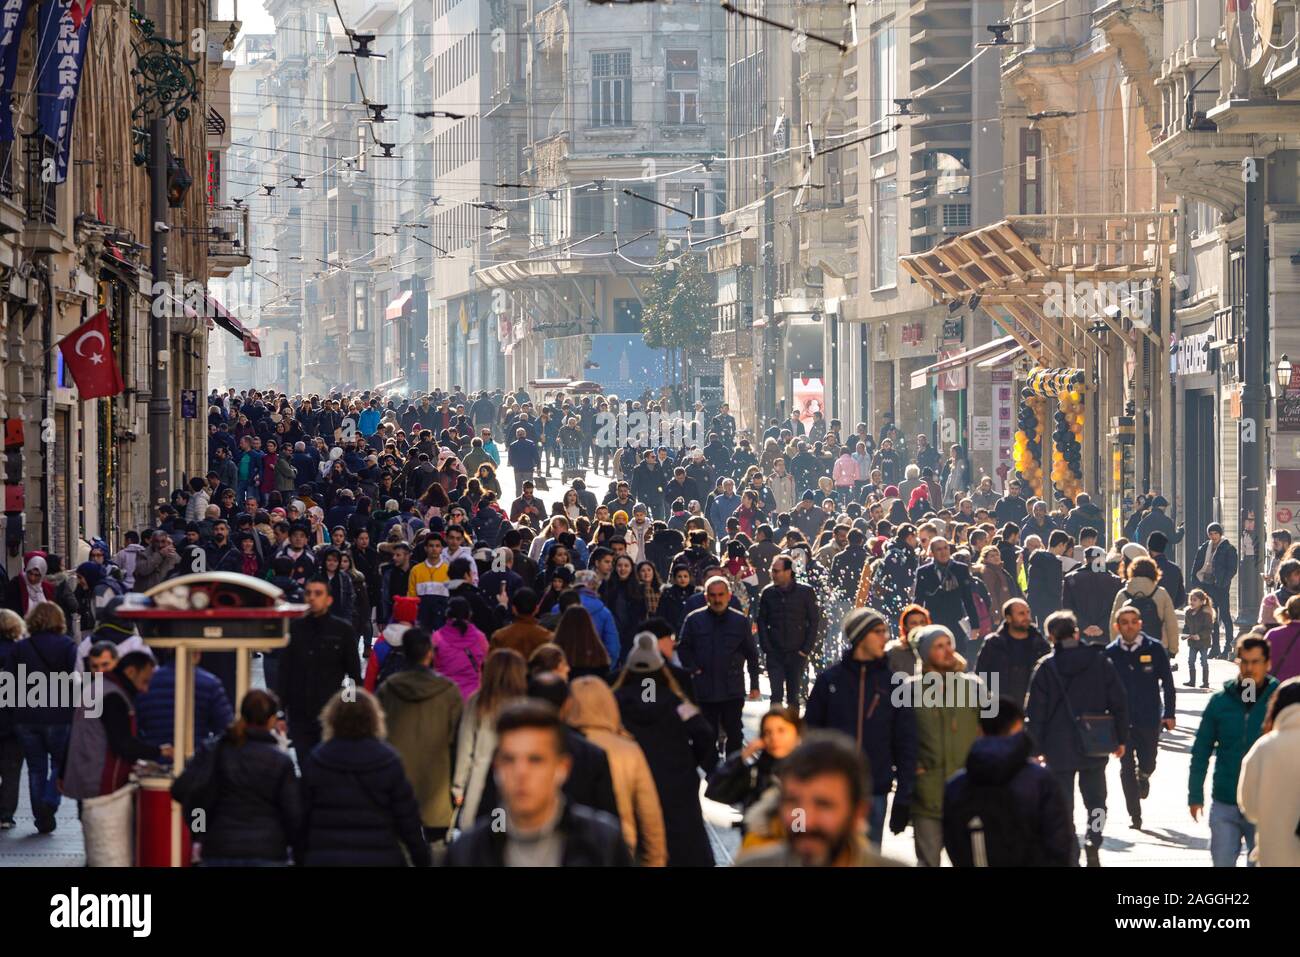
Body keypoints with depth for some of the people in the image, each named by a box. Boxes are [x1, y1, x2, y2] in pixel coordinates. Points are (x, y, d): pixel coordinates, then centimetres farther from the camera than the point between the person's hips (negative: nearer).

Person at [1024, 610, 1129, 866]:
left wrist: (1035, 747, 2)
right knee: (1095, 798, 14)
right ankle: (1094, 841, -10)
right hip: (1094, 748, 2)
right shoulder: (1099, 661, -1)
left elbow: (1035, 712, -6)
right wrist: (1120, 739, 12)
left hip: (1059, 749, -2)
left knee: (1063, 803, 7)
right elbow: (1119, 703, 2)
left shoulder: (1046, 668, -6)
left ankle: (1070, 854, 4)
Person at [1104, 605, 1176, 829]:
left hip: (1150, 718, 0)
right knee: (1127, 769, -1)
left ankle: (1143, 777, 45)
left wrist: (1169, 714, -1)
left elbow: (1167, 683, 2)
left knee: (1147, 764, 8)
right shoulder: (1110, 653, -1)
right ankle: (1135, 815, 6)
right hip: (1122, 720, 0)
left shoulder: (1154, 649, -3)